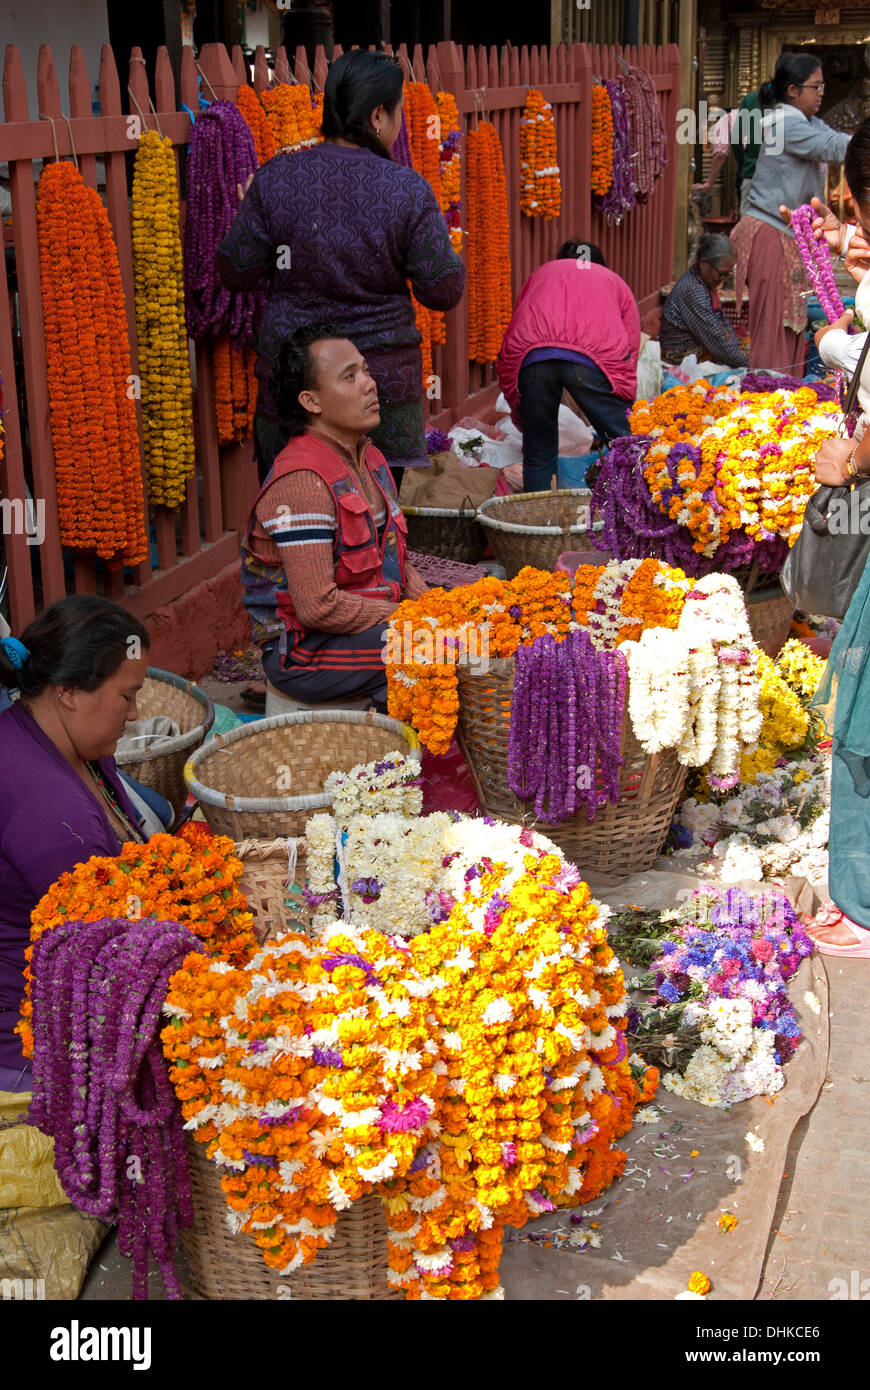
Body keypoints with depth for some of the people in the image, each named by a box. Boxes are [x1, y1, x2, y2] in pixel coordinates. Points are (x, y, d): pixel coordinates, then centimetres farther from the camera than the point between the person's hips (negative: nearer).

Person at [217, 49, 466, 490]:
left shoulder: (274, 179, -5)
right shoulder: (407, 190, -8)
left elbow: (236, 273, 0)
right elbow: (444, 291, -5)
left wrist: (249, 211, 17)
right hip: (386, 380, -1)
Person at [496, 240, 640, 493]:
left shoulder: (541, 273, 38)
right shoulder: (614, 282, 34)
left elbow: (511, 336, 33)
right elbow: (631, 351, 26)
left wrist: (522, 422, 38)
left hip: (531, 357, 2)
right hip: (594, 356, -2)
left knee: (538, 455, 13)